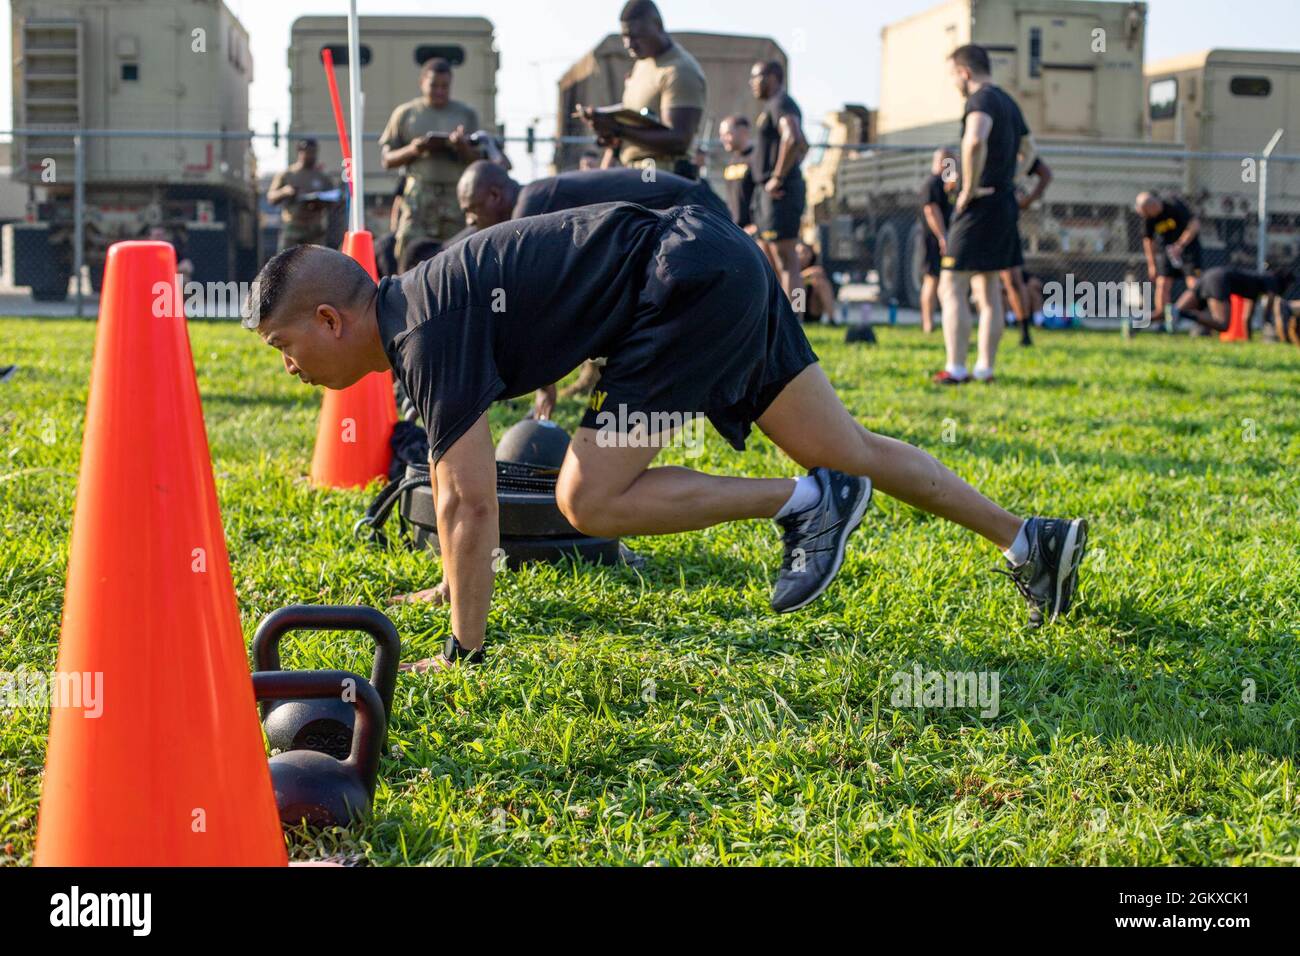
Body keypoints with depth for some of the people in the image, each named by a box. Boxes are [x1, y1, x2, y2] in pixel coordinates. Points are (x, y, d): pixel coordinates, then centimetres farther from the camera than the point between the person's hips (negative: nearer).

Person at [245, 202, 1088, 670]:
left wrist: (464, 652, -14)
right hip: (724, 270, 10)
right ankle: (1031, 540, 22)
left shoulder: (427, 330, -17)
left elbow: (470, 500, -20)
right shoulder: (409, 312, 12)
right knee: (848, 450, 14)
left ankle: (805, 504, -3)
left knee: (589, 499, -10)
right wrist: (456, 585, 34)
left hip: (693, 286, -10)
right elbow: (453, 486, 26)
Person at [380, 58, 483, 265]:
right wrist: (411, 150, -10)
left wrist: (463, 147, -14)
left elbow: (477, 160, 8)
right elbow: (387, 159, 10)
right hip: (419, 194, -1)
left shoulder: (467, 115, 13)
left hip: (457, 196, 1)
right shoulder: (405, 113, 11)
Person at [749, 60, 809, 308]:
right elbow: (803, 146, 36)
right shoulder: (774, 106, 22)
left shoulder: (780, 104, -10)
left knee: (787, 262, -13)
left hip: (779, 194, -11)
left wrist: (778, 178, -23)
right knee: (768, 262, 12)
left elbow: (794, 140, -29)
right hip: (767, 194, 11)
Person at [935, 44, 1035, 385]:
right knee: (988, 292, 13)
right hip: (1005, 202, 9)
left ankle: (956, 369, -11)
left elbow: (975, 141, -34)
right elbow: (1028, 147, 34)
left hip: (980, 205, -9)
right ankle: (985, 368, 15)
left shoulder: (982, 99, -13)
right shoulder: (1008, 102, 17)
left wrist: (970, 188, -24)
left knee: (952, 288, -7)